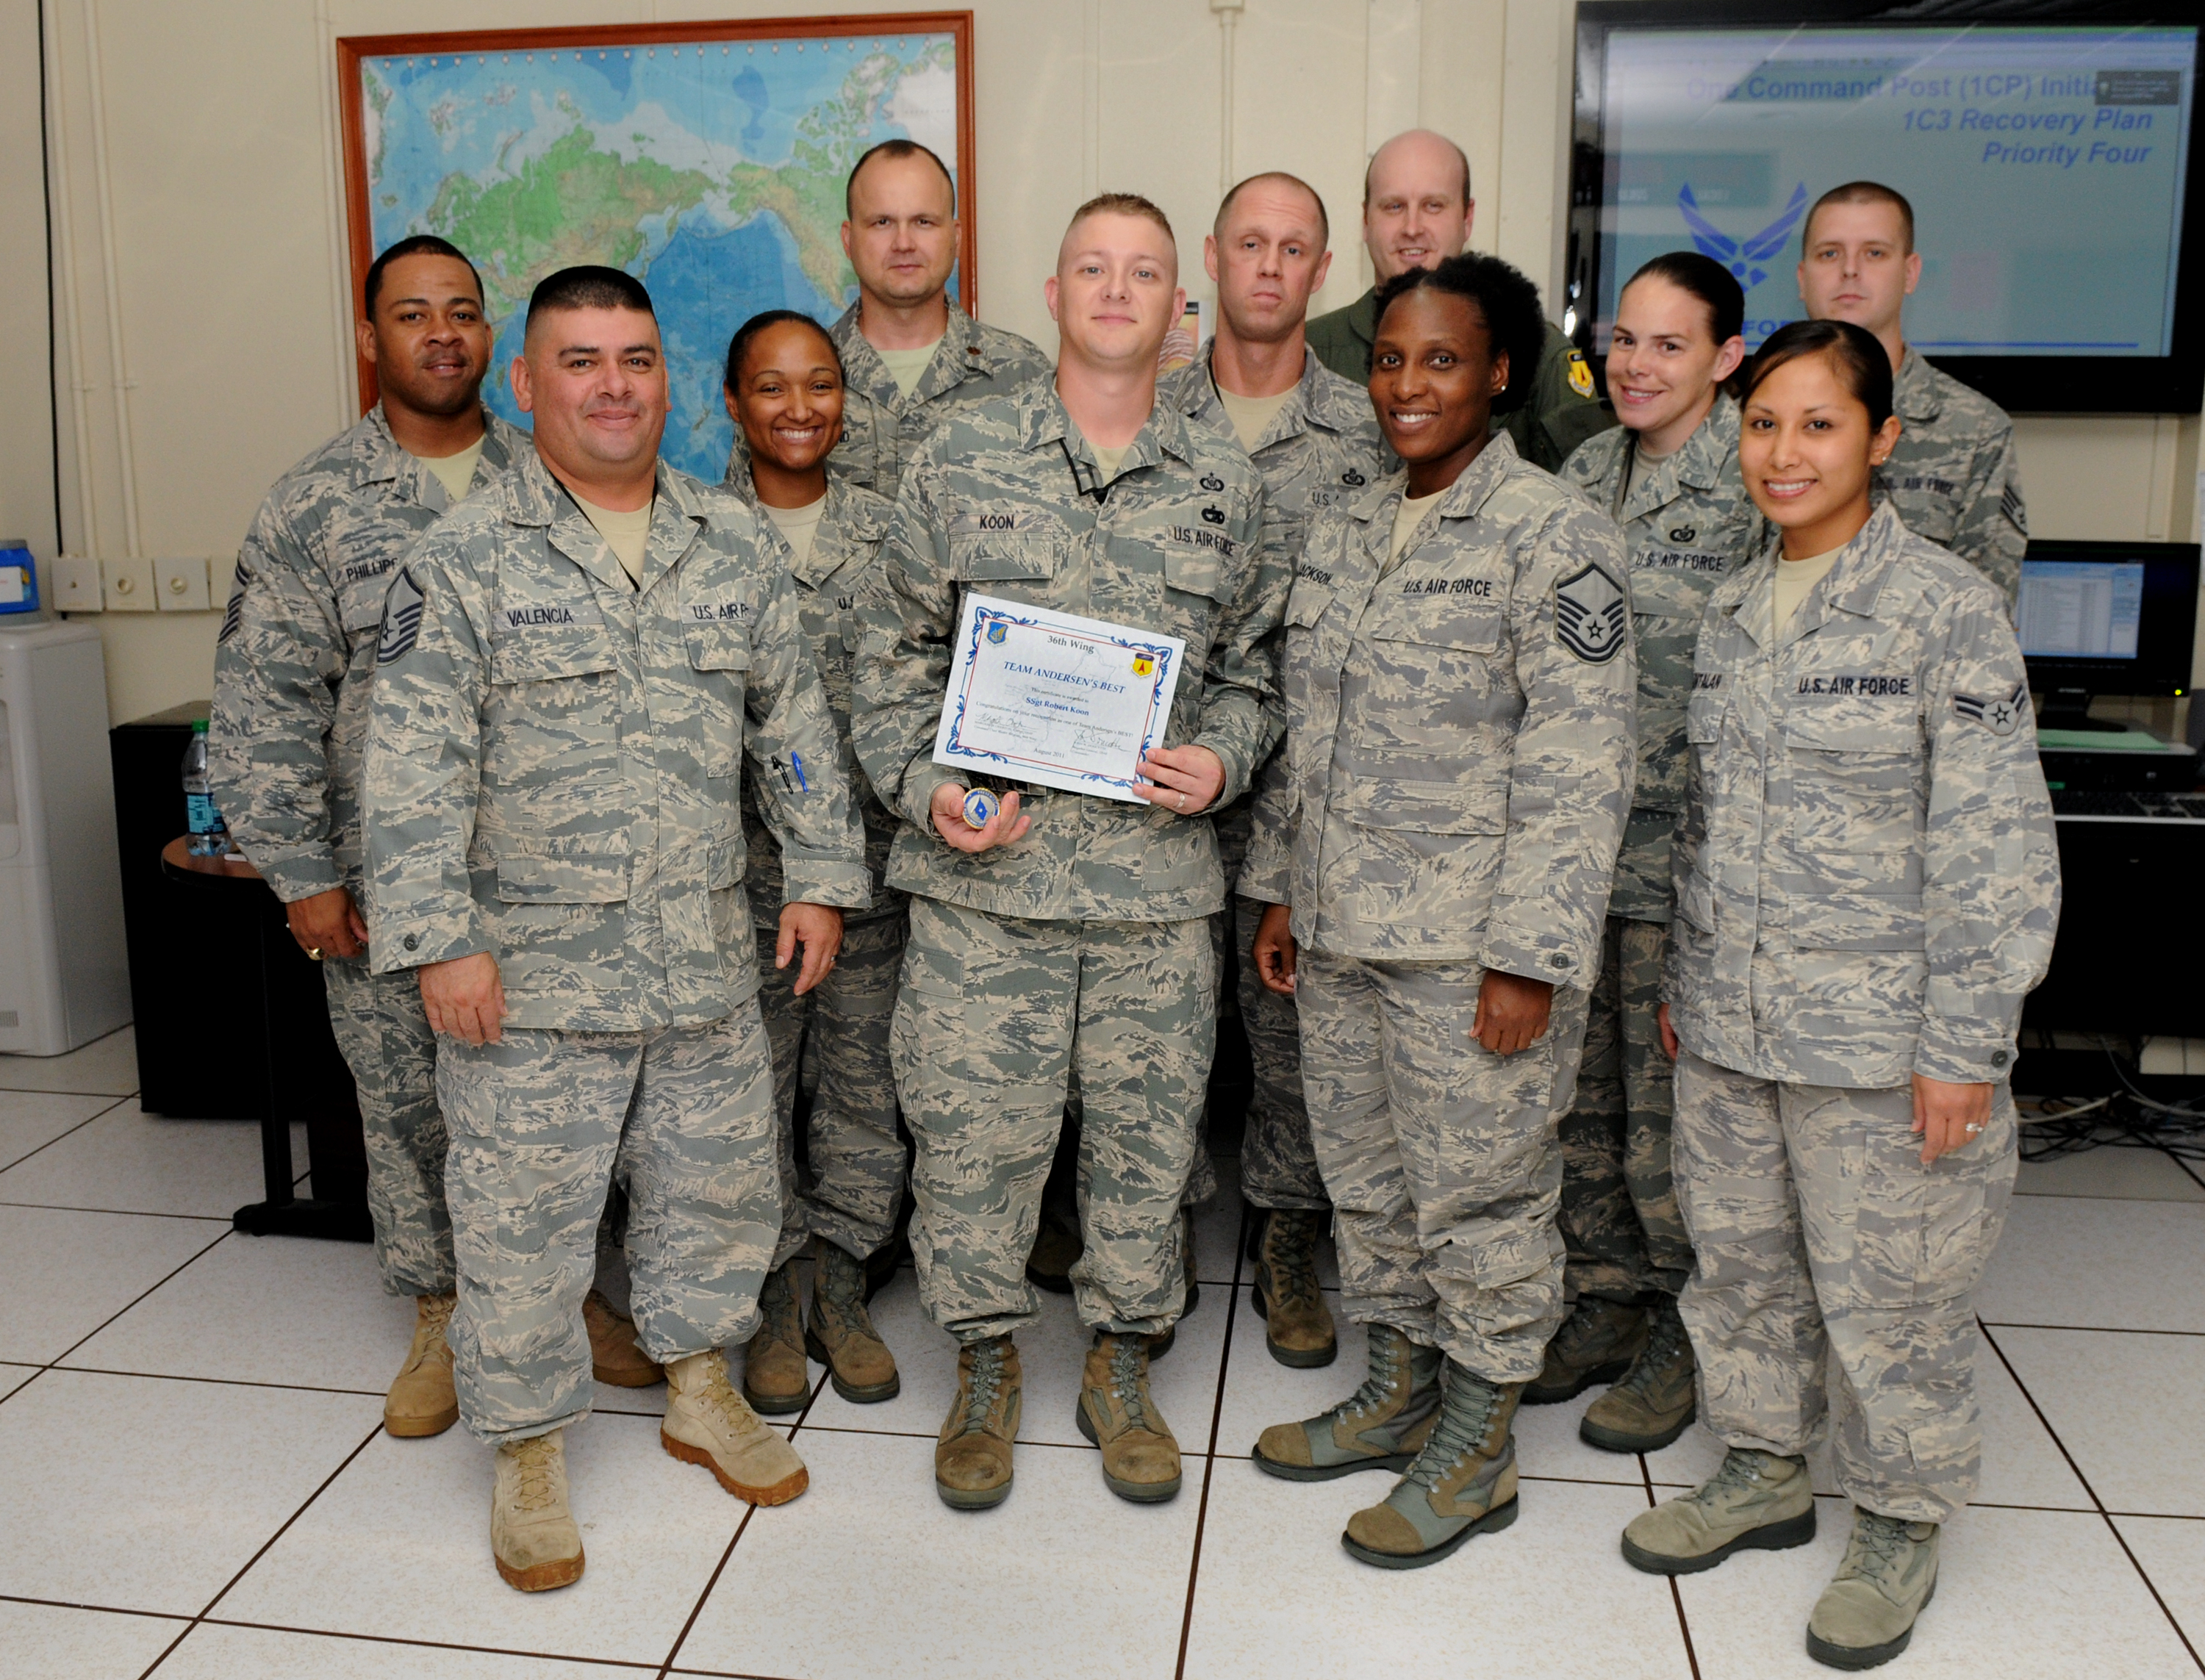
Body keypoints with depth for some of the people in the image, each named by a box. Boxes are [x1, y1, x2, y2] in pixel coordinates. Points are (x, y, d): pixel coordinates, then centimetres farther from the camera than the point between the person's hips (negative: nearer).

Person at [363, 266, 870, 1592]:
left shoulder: (735, 546, 7)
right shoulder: (463, 562, -5)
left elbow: (796, 722, 11)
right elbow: (415, 765, -8)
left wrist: (822, 875, 7)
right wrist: (438, 938, -14)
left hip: (708, 964, 4)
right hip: (531, 977, -3)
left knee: (721, 1186, 16)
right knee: (523, 1220, 6)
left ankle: (701, 1388, 39)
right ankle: (530, 1448, 26)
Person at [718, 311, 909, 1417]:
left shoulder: (888, 531, 5)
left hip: (871, 860, 2)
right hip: (744, 860, -2)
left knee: (867, 1083, 10)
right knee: (749, 1089, 8)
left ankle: (843, 1293, 28)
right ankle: (770, 1310, 25)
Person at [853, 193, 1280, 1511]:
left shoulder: (1226, 484, 7)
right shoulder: (963, 459, 3)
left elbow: (1254, 666, 14)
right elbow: (896, 652, 6)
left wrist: (1223, 762, -5)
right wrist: (925, 788, -8)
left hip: (1160, 879, 1)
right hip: (984, 874, -1)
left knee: (1148, 1135, 11)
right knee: (973, 1133, 7)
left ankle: (1123, 1364, 32)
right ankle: (988, 1366, 29)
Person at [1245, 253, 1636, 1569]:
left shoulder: (1552, 535, -10)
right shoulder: (1346, 531, 12)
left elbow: (1579, 764, -15)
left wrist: (1528, 956, -19)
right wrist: (1282, 889, 15)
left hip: (1474, 943, -7)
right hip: (1343, 929, 7)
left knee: (1479, 1194, 5)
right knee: (1366, 1177, 17)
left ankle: (1478, 1452, 23)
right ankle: (1401, 1390, 37)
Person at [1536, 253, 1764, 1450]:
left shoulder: (1759, 485, -8)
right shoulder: (1587, 473, 12)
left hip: (1683, 842, -6)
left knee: (1669, 1104, 2)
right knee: (1581, 1090, 13)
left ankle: (1688, 1339, 21)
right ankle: (1605, 1305, 30)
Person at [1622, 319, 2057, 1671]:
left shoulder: (1947, 608, -10)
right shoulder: (1733, 612, 9)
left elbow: (1994, 846, -13)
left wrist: (1964, 1048, -15)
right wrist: (1685, 979, 15)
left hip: (1880, 1038, -6)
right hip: (1731, 1028, 6)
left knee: (1885, 1292, 7)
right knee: (1741, 1265, 17)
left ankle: (1900, 1528, 29)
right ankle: (1765, 1474, 38)